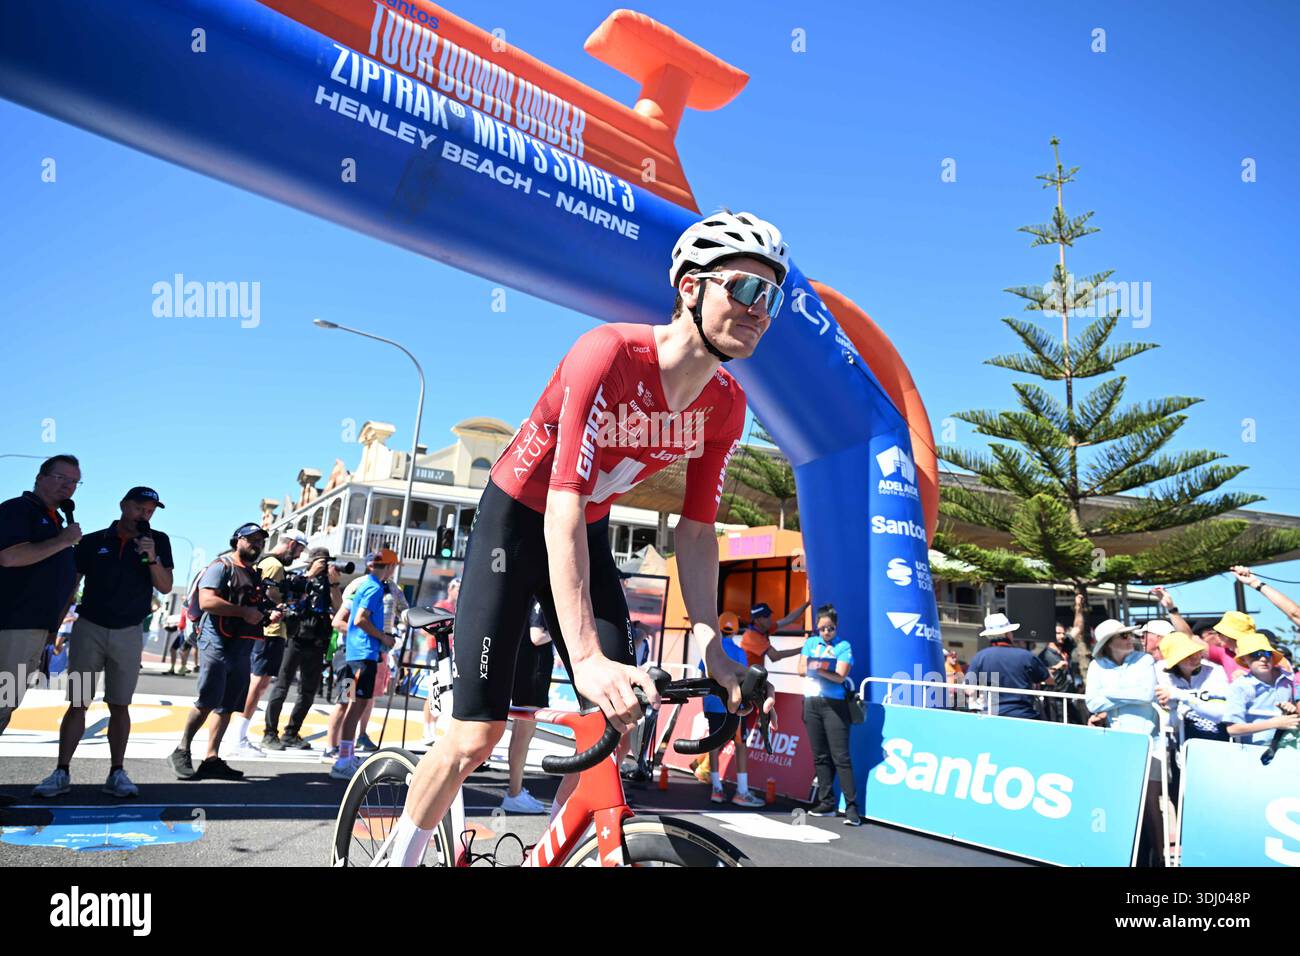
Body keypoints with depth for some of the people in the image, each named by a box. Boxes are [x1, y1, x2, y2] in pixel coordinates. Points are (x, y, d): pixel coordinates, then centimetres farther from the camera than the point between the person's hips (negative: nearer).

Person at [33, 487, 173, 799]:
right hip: (88, 628, 0)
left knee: (120, 705, 3)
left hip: (128, 633, 0)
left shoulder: (158, 541, 3)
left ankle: (117, 773, 7)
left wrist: (151, 559, -19)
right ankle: (61, 773, 5)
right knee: (78, 702, 0)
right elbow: (69, 583, 6)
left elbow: (165, 587, -3)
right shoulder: (92, 542, 2)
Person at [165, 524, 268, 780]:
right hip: (217, 641, -7)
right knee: (207, 701, -9)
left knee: (228, 706, 6)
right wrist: (244, 612, -18)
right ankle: (181, 752, 7)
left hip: (242, 646, 8)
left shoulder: (256, 574, 20)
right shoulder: (221, 566, -3)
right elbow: (207, 601, -17)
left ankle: (211, 760, 10)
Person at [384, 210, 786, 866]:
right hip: (516, 521, -5)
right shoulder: (609, 355, -31)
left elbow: (696, 530, -6)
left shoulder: (726, 406, -11)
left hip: (589, 534, 6)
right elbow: (563, 512, -37)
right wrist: (586, 656, -44)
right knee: (476, 736, -6)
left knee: (617, 718, -3)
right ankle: (400, 857, 21)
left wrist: (709, 640, -17)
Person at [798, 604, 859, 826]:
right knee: (820, 756, 8)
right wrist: (814, 669, -15)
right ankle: (826, 802, 16)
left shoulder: (844, 646, 1)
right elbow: (801, 670, 5)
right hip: (812, 702, 4)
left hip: (834, 704, -4)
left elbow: (840, 676, -10)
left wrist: (819, 670, -25)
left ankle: (852, 807, -8)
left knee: (840, 756, -9)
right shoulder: (810, 643, 14)